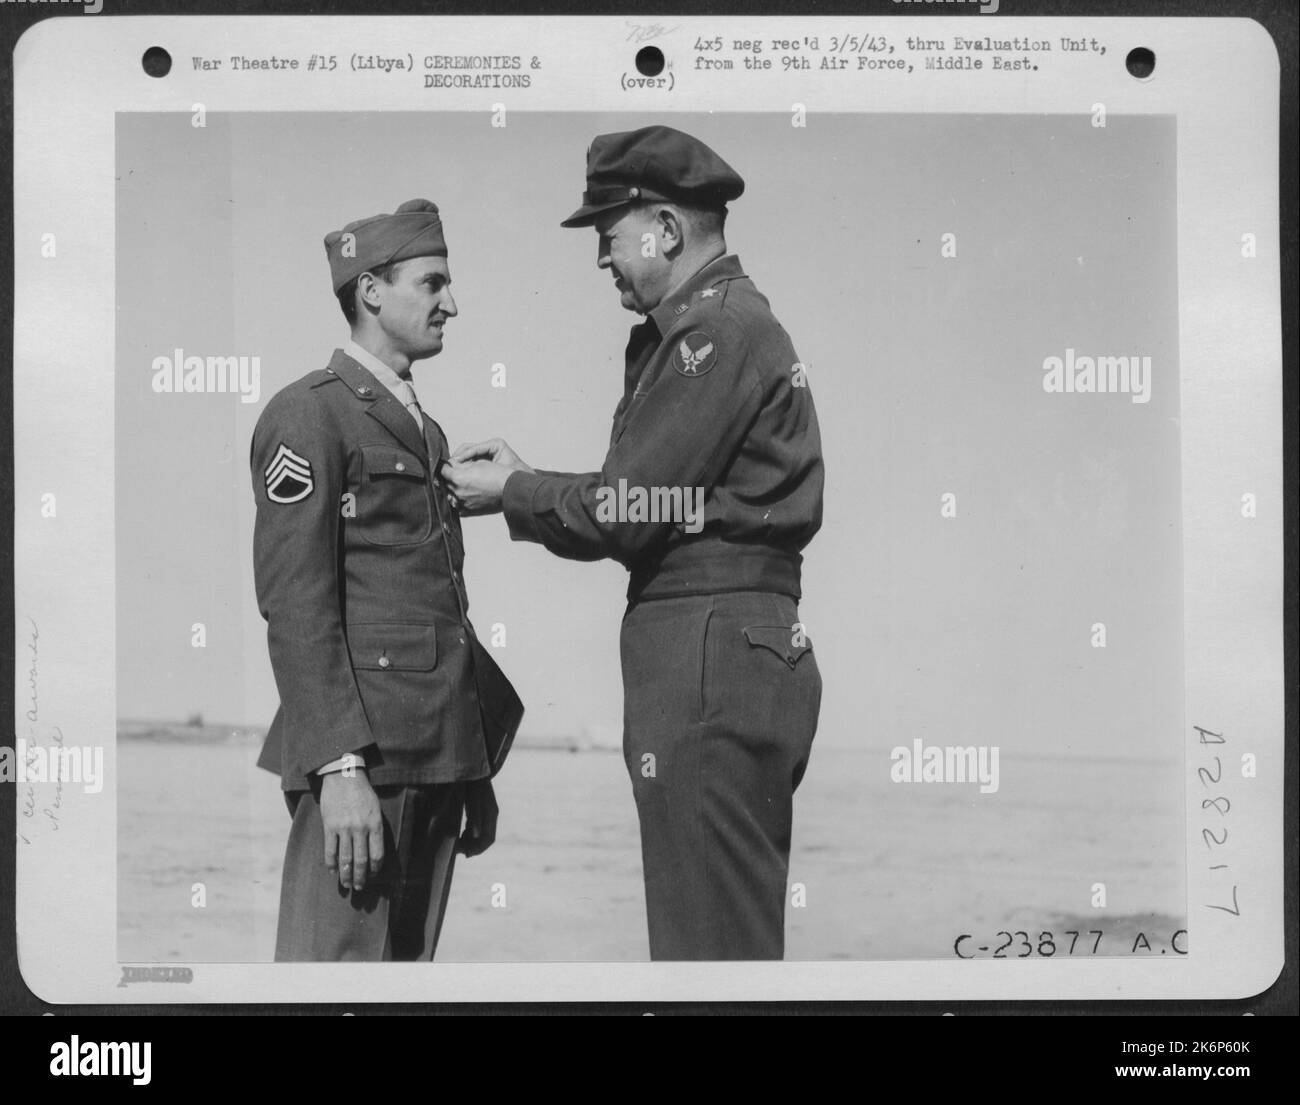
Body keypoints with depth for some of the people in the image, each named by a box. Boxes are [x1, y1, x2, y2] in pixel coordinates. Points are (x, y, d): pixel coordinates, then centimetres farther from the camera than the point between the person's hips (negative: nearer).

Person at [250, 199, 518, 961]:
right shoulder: (308, 416, -4)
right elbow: (294, 603, -12)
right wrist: (339, 767, -19)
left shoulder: (426, 431, 22)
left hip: (440, 754, 8)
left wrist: (477, 765, 18)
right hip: (360, 751, -8)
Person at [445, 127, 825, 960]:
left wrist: (510, 493, 1)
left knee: (711, 934, -6)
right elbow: (659, 505, 17)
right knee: (739, 929, 14)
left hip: (710, 664, -11)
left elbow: (627, 510, -15)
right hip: (740, 650, 11)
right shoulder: (721, 323, 19)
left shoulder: (717, 329, -13)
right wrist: (525, 480, 11)